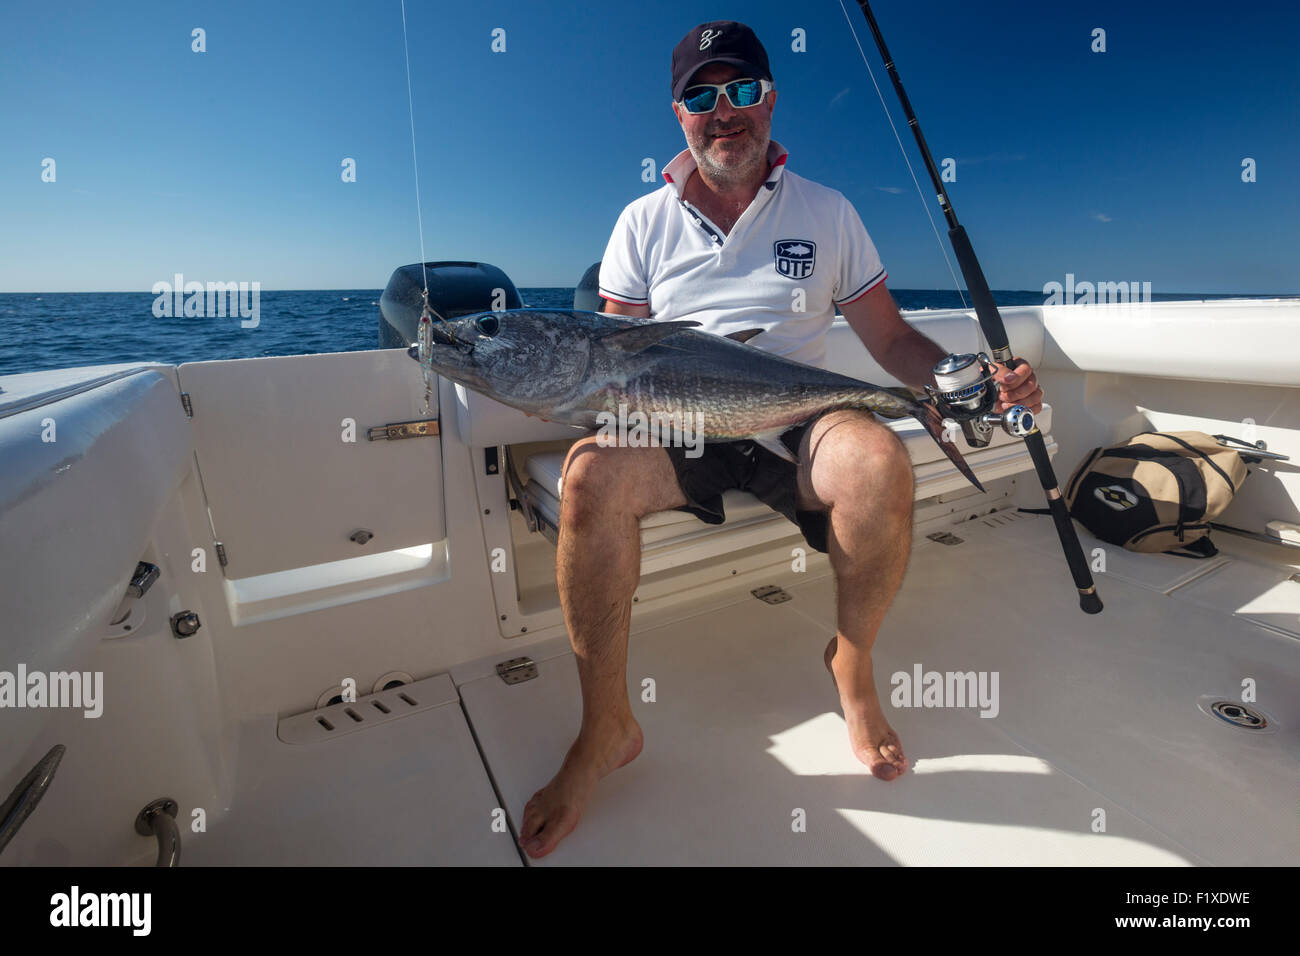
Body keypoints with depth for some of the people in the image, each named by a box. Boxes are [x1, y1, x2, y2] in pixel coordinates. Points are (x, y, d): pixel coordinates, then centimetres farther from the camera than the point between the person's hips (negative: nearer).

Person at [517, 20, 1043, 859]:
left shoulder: (828, 213, 14)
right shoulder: (644, 221, 14)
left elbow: (893, 339, 11)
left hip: (797, 420, 1)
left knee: (880, 461, -32)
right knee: (591, 473, -31)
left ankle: (853, 665, -4)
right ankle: (606, 728, -14)